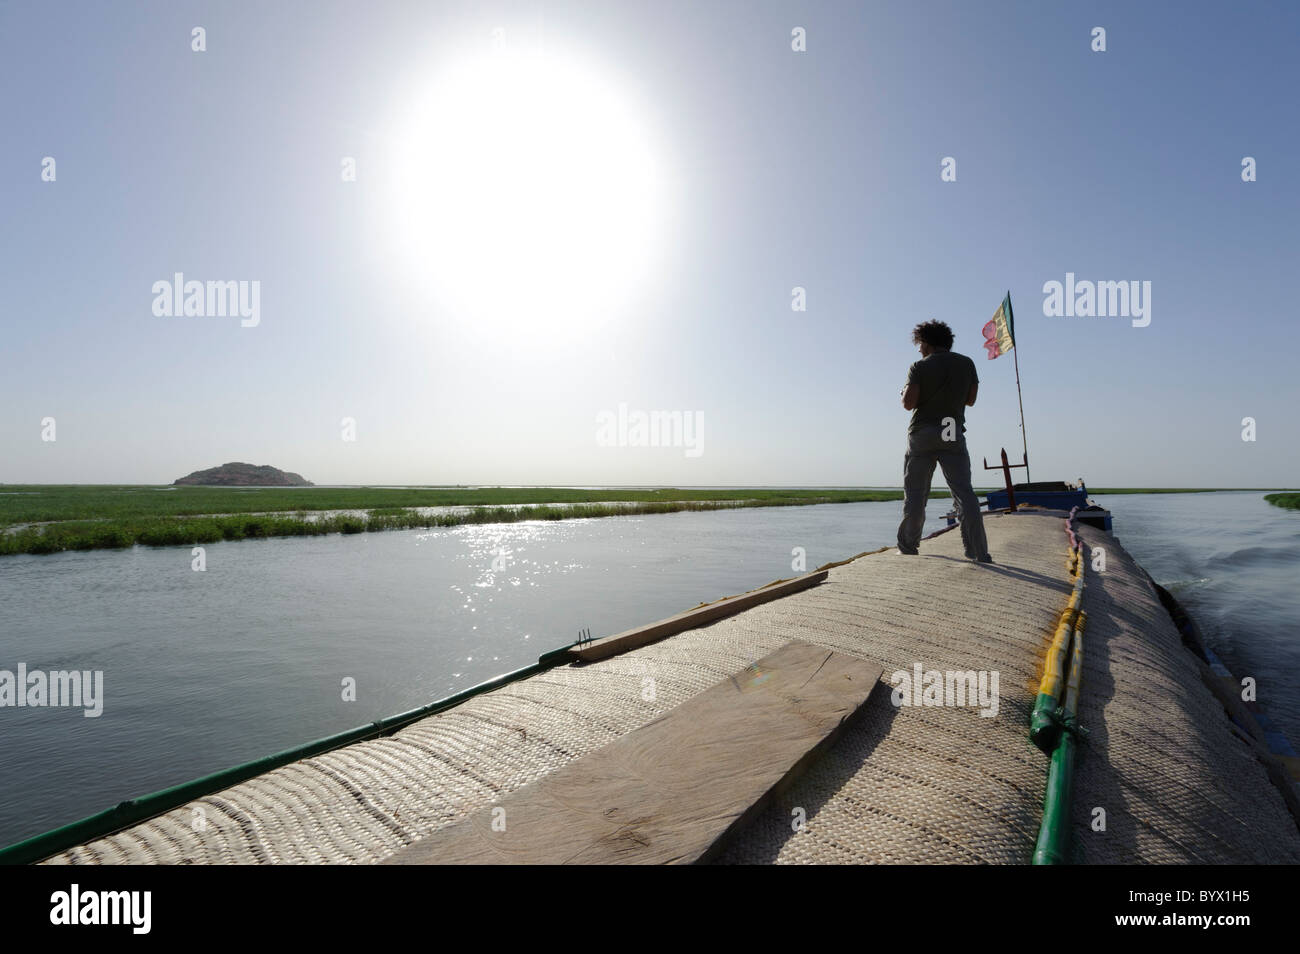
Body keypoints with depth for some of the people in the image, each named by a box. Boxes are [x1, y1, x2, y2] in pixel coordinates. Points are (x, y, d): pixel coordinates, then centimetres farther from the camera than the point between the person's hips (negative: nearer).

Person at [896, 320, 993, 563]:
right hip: (953, 435, 2)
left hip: (923, 434, -2)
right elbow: (970, 399, 13)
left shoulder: (920, 367, -3)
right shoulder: (966, 364, 7)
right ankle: (979, 552, -7)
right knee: (964, 493, 0)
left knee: (915, 494, 7)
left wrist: (905, 392, 10)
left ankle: (909, 546, 15)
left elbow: (909, 403, -12)